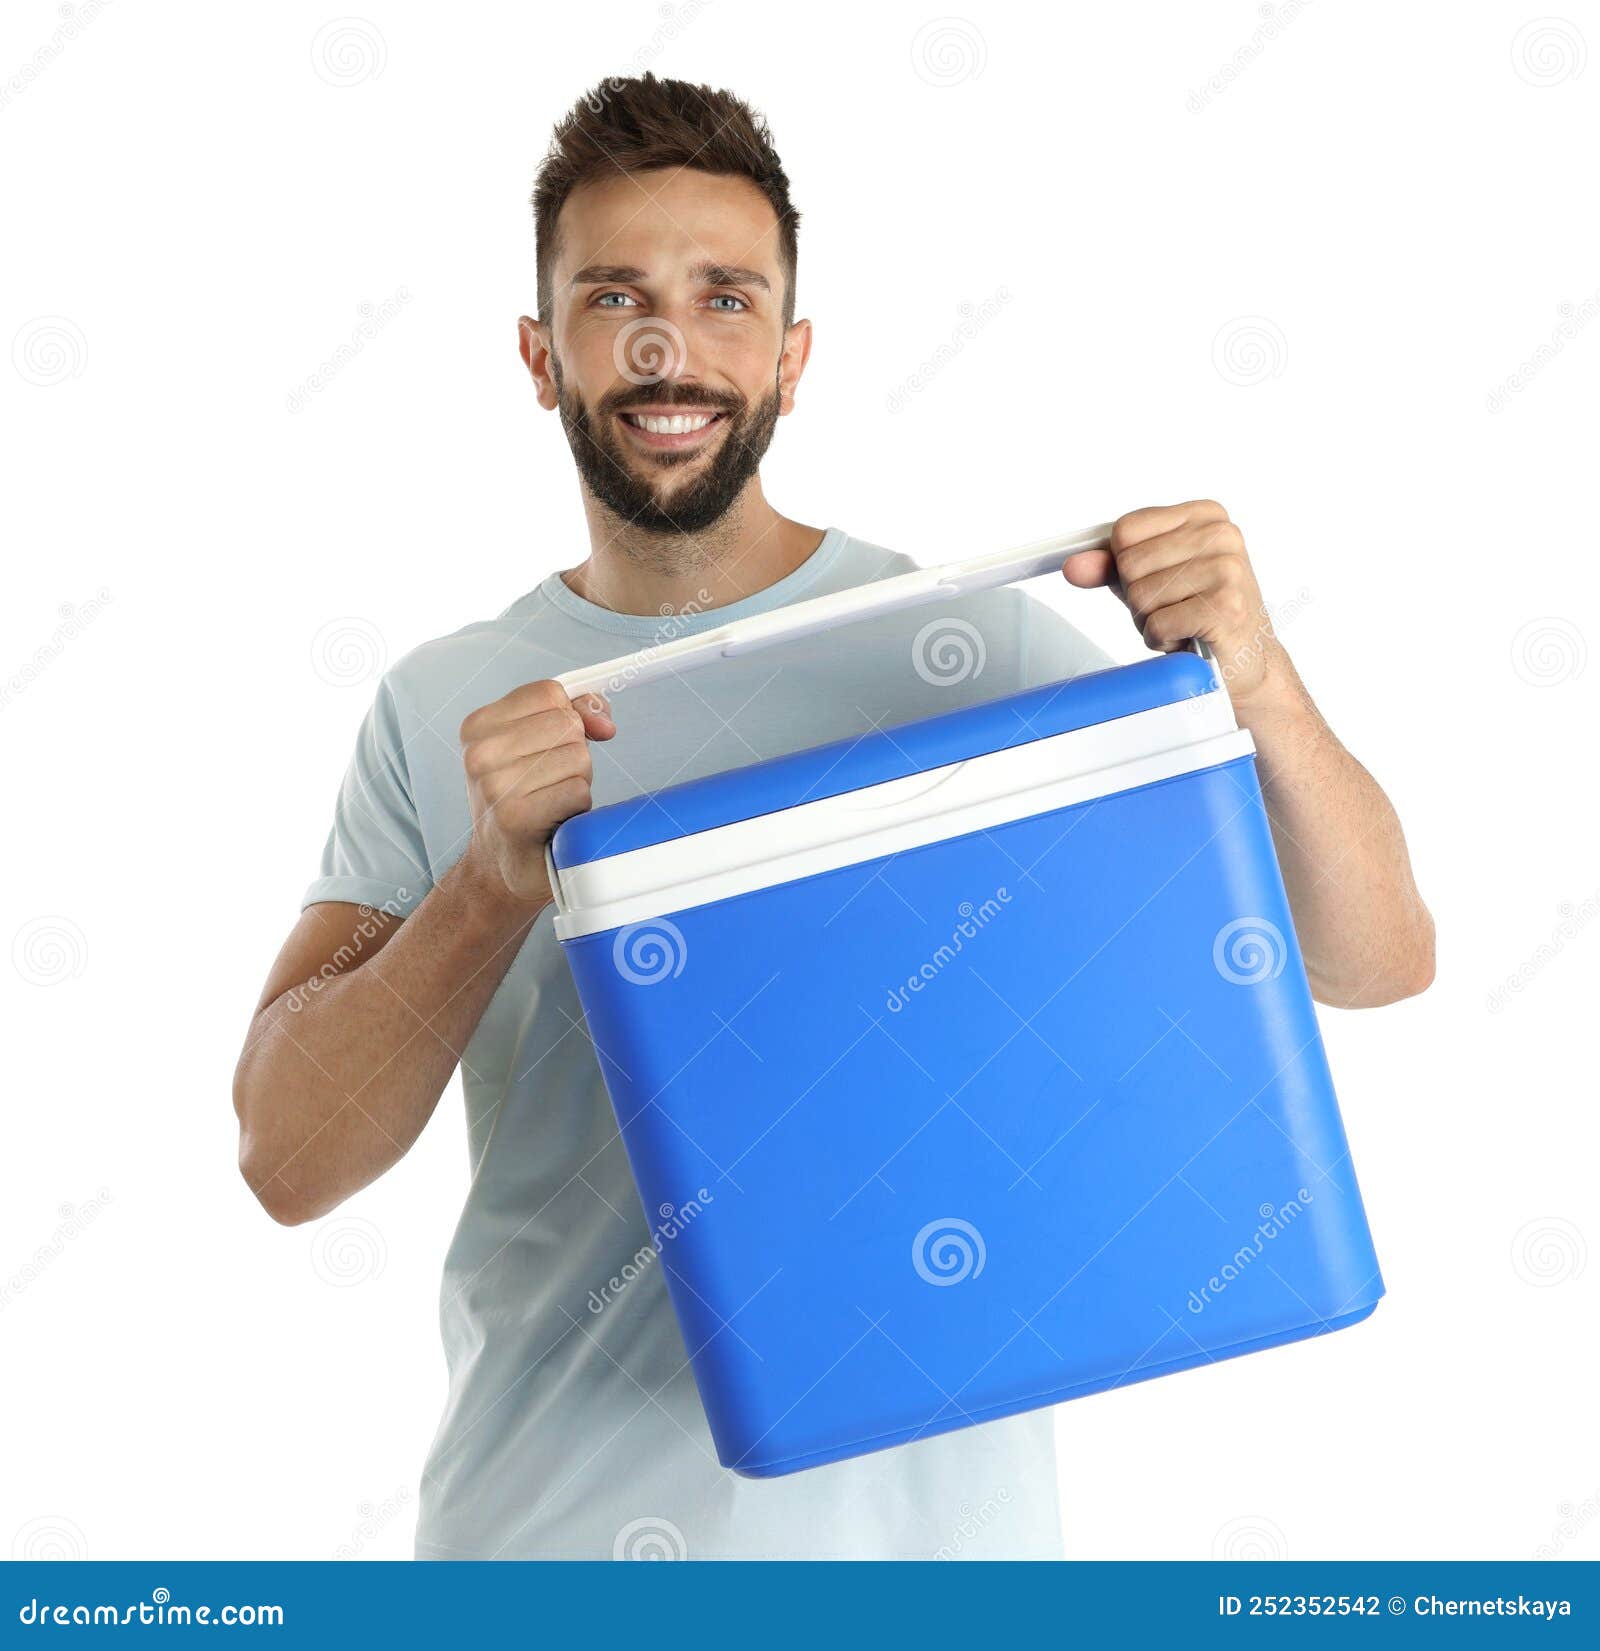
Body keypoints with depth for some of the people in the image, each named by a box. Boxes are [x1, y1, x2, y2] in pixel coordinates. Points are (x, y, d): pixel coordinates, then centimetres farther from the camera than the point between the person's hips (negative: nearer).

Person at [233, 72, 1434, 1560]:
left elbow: (1375, 964, -8)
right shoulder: (441, 709, -1)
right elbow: (288, 1160, -8)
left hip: (920, 1516, -1)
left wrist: (1257, 683, -25)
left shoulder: (973, 644, -8)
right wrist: (496, 881, -23)